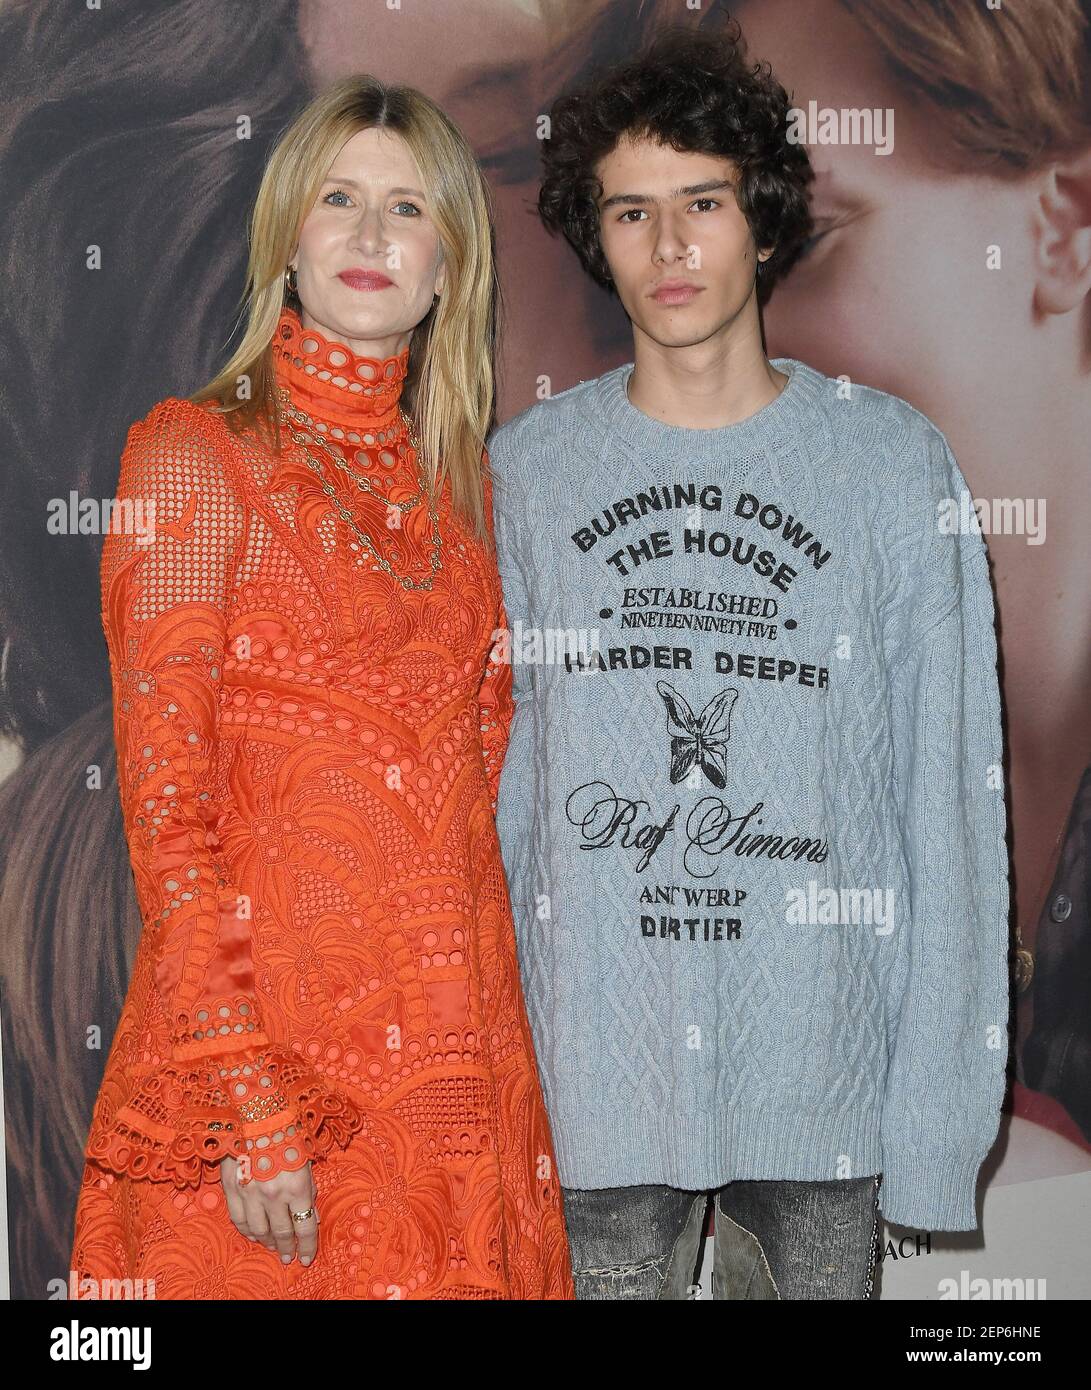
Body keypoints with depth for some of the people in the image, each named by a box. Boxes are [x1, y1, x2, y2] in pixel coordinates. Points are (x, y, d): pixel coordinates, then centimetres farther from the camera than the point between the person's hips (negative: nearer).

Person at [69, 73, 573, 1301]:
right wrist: (246, 1099, -17)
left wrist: (478, 1033, 9)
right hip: (270, 1023, -5)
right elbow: (166, 799, -12)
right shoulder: (197, 454, -6)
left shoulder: (455, 477, 11)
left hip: (454, 1048, 5)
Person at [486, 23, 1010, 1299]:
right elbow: (500, 770, 4)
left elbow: (949, 791, -3)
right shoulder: (528, 467, 3)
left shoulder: (895, 464, -3)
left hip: (825, 1059, -1)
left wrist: (943, 1096, -7)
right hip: (599, 1056, 1)